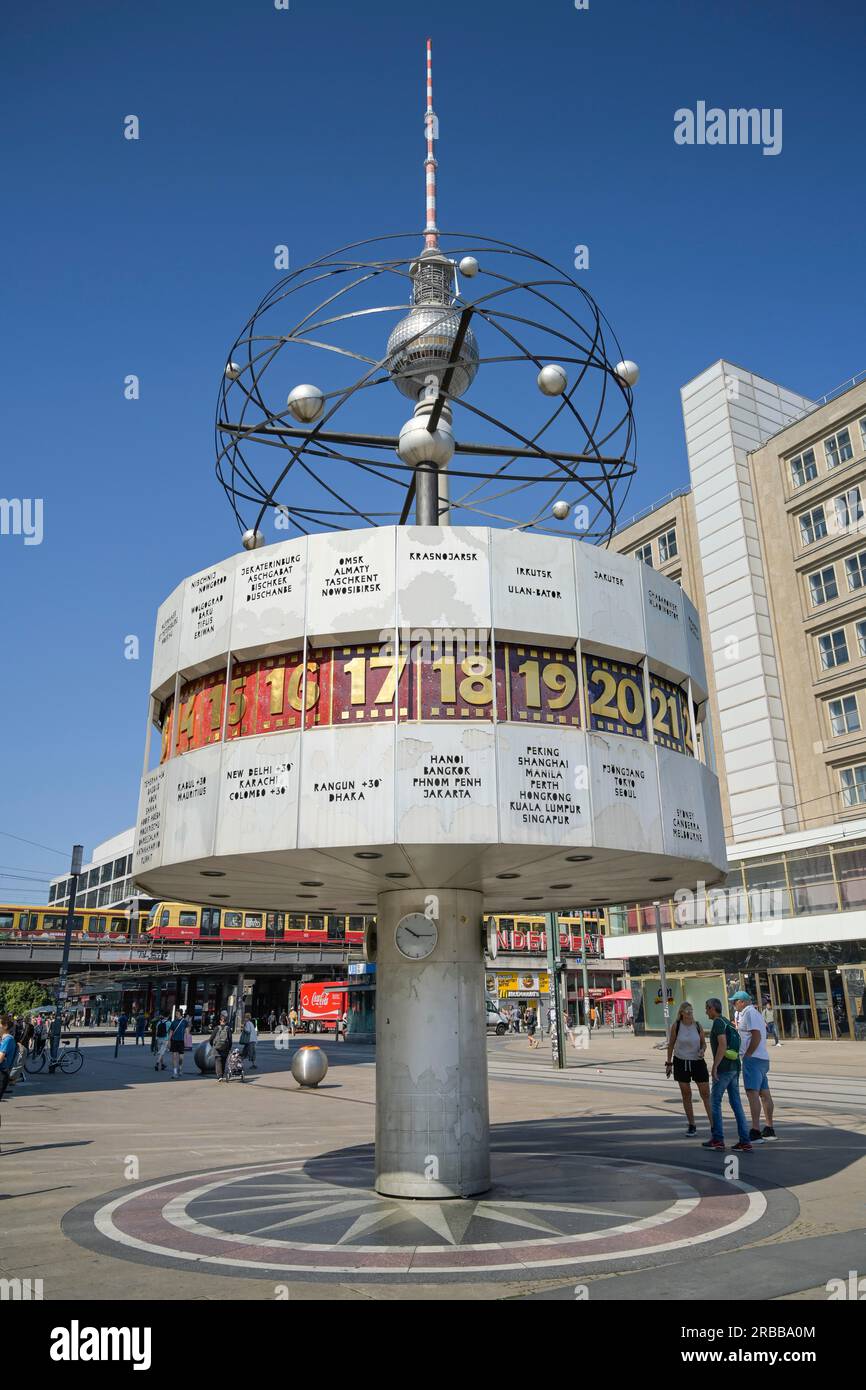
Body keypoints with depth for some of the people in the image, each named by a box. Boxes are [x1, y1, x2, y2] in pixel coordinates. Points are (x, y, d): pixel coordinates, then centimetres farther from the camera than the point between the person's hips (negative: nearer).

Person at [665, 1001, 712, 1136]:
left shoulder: (698, 1025, -4)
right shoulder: (676, 1026, -6)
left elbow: (704, 1043, 7)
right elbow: (671, 1044, 2)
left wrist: (702, 1050, -16)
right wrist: (669, 1063, 3)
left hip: (698, 1062, 0)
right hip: (681, 1062, 0)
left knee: (705, 1094, -3)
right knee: (686, 1095, 6)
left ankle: (713, 1125, 3)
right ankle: (692, 1126, 17)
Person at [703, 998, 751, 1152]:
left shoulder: (718, 1022, -12)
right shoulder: (728, 1022, 17)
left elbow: (722, 1045, -22)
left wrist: (714, 1067, -20)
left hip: (723, 1068, -9)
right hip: (734, 1067, 9)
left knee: (715, 1101, 2)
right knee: (736, 1103, 7)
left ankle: (717, 1139, 5)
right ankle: (745, 1141, 5)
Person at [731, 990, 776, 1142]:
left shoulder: (749, 1012, -11)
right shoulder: (755, 1012, 19)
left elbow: (756, 1035, -20)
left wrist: (747, 1055, -16)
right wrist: (737, 1026, 22)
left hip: (753, 1059, -11)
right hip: (763, 1058, 11)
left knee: (752, 1093, -14)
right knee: (764, 1093, 14)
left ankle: (755, 1131, -18)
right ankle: (769, 1129, 21)